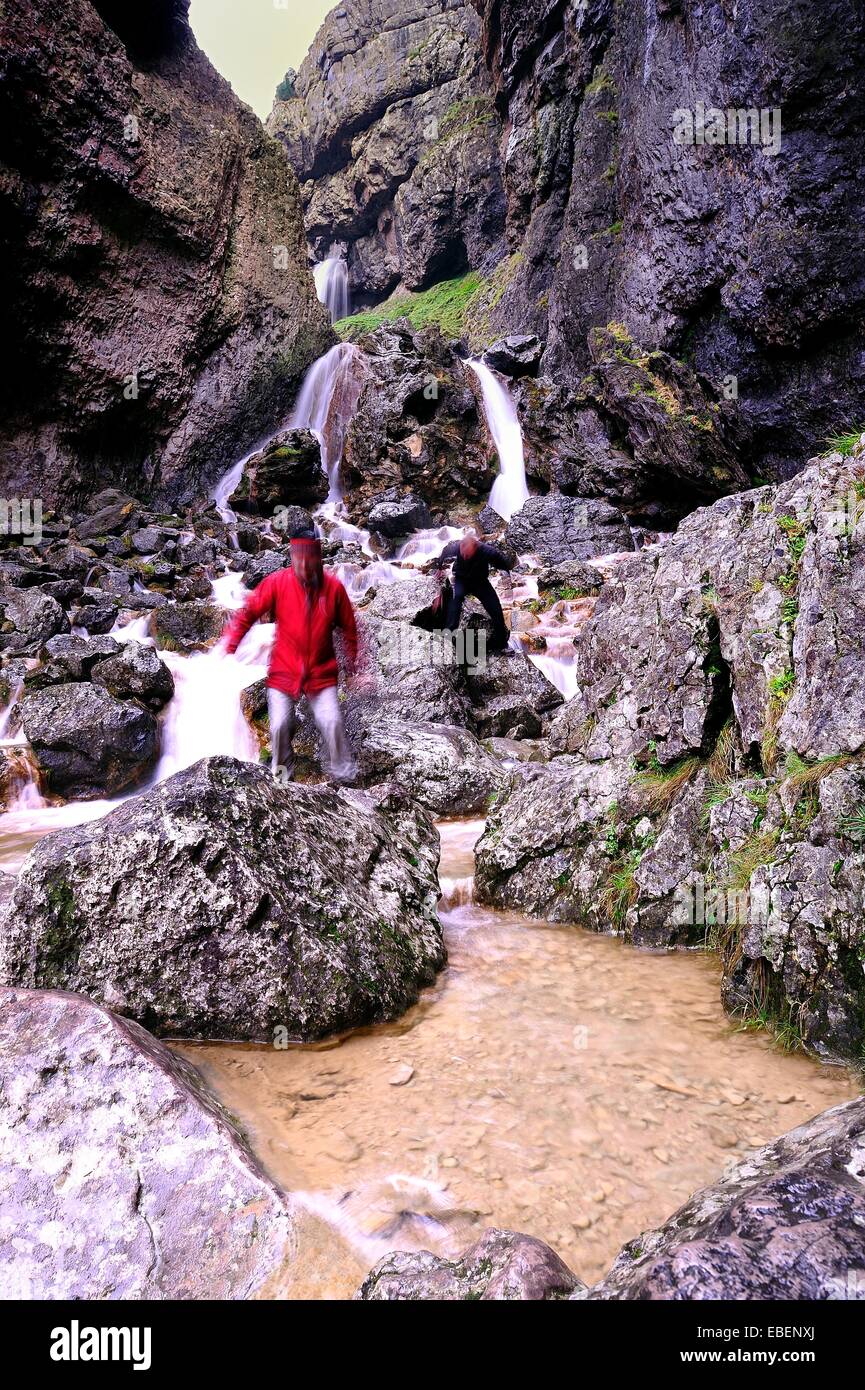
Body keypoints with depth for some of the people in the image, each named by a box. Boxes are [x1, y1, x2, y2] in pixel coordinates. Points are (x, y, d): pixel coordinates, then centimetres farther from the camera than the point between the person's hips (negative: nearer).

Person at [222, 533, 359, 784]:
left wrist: (351, 658, 12)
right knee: (280, 725, -4)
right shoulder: (277, 582, -10)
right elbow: (247, 613, -4)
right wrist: (229, 648, -8)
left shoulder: (333, 587, -7)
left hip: (321, 672, 0)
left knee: (332, 722, -9)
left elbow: (348, 625, 6)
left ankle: (343, 773, 13)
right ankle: (282, 771, 22)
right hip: (284, 671, 0)